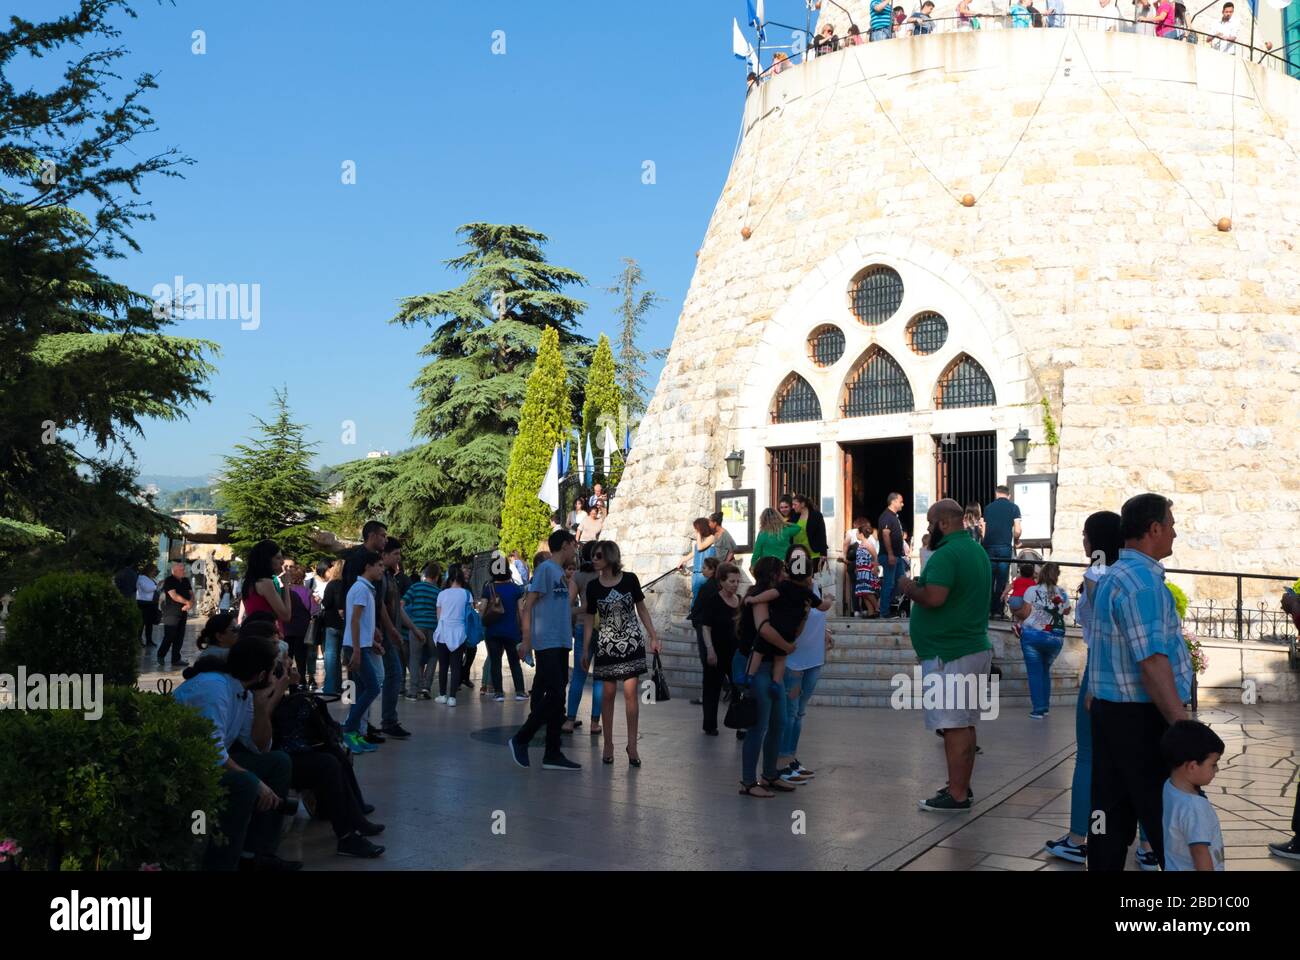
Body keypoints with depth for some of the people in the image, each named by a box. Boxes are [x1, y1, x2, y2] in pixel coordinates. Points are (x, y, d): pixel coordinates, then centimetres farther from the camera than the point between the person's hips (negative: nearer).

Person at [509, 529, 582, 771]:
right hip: (547, 642, -9)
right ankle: (520, 739, -1)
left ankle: (553, 753, 11)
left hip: (561, 643, 9)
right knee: (554, 695, -13)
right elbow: (528, 604, -13)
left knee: (556, 698, 8)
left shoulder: (561, 573, 17)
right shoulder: (545, 568, -8)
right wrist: (526, 640, -16)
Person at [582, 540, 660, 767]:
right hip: (606, 645, 1)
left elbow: (641, 609, 6)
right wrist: (585, 650, 2)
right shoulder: (593, 586, 0)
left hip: (632, 642, -1)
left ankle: (632, 744, 2)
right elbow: (589, 619, 5)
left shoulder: (629, 579, -3)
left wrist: (654, 637, 3)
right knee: (608, 693, 3)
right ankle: (608, 744, 14)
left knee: (630, 692, -5)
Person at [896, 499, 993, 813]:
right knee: (965, 723, 15)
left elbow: (934, 598, -27)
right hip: (976, 647, 10)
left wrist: (909, 588, -8)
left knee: (954, 725, -6)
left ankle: (957, 796, -3)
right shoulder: (978, 551, 16)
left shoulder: (947, 554, -17)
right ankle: (962, 787, 23)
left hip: (948, 654, -10)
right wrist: (920, 586, 19)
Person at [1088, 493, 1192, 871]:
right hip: (1142, 717, -10)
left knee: (1112, 814, 12)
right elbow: (1153, 664, -24)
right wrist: (1183, 727, -23)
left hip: (1111, 711, 10)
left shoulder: (1114, 576, 14)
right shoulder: (1142, 581, -18)